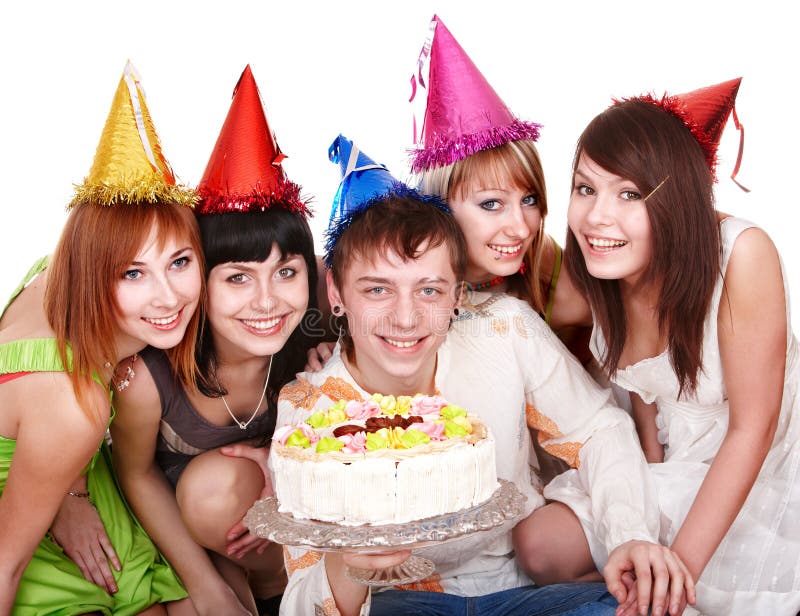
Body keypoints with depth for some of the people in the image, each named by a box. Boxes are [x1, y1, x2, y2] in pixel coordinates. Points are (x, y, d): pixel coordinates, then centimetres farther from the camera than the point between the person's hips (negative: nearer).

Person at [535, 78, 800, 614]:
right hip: (675, 460, 4)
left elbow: (751, 428, -22)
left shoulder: (741, 253, -29)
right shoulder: (594, 274, -15)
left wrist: (678, 567, -23)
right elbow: (642, 388, 3)